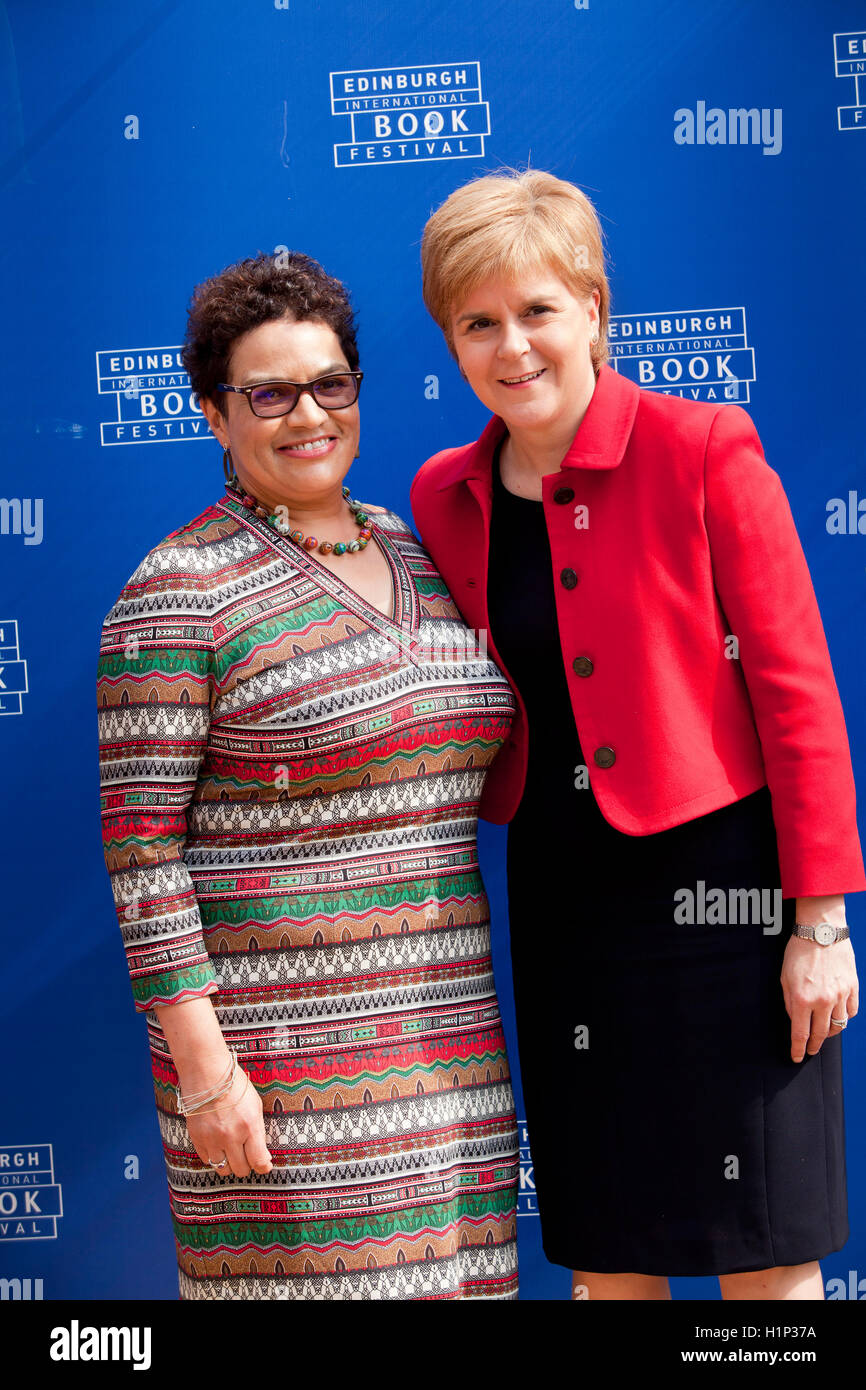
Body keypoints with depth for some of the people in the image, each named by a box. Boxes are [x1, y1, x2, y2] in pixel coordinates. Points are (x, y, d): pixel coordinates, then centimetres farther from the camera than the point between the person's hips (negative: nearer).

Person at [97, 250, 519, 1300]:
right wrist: (201, 1064, -15)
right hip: (280, 1037, -6)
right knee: (307, 1269, -1)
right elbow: (140, 841, -11)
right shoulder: (182, 590, -9)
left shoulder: (410, 552, 12)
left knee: (444, 1267, 11)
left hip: (444, 1024, 7)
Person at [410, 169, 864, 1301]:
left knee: (766, 1256, 4)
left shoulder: (704, 449, -9)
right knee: (602, 1250, 13)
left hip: (714, 876, -4)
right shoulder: (446, 496, 6)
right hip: (560, 890, 5)